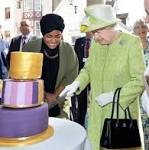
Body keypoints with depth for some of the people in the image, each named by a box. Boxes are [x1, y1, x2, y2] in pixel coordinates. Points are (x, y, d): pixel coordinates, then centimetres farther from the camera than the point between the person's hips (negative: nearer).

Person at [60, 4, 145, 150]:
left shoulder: (132, 42, -14)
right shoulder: (95, 43, 0)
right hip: (97, 112, 4)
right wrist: (76, 83, -5)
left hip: (123, 111, -4)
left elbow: (138, 82, -14)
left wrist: (112, 96, -22)